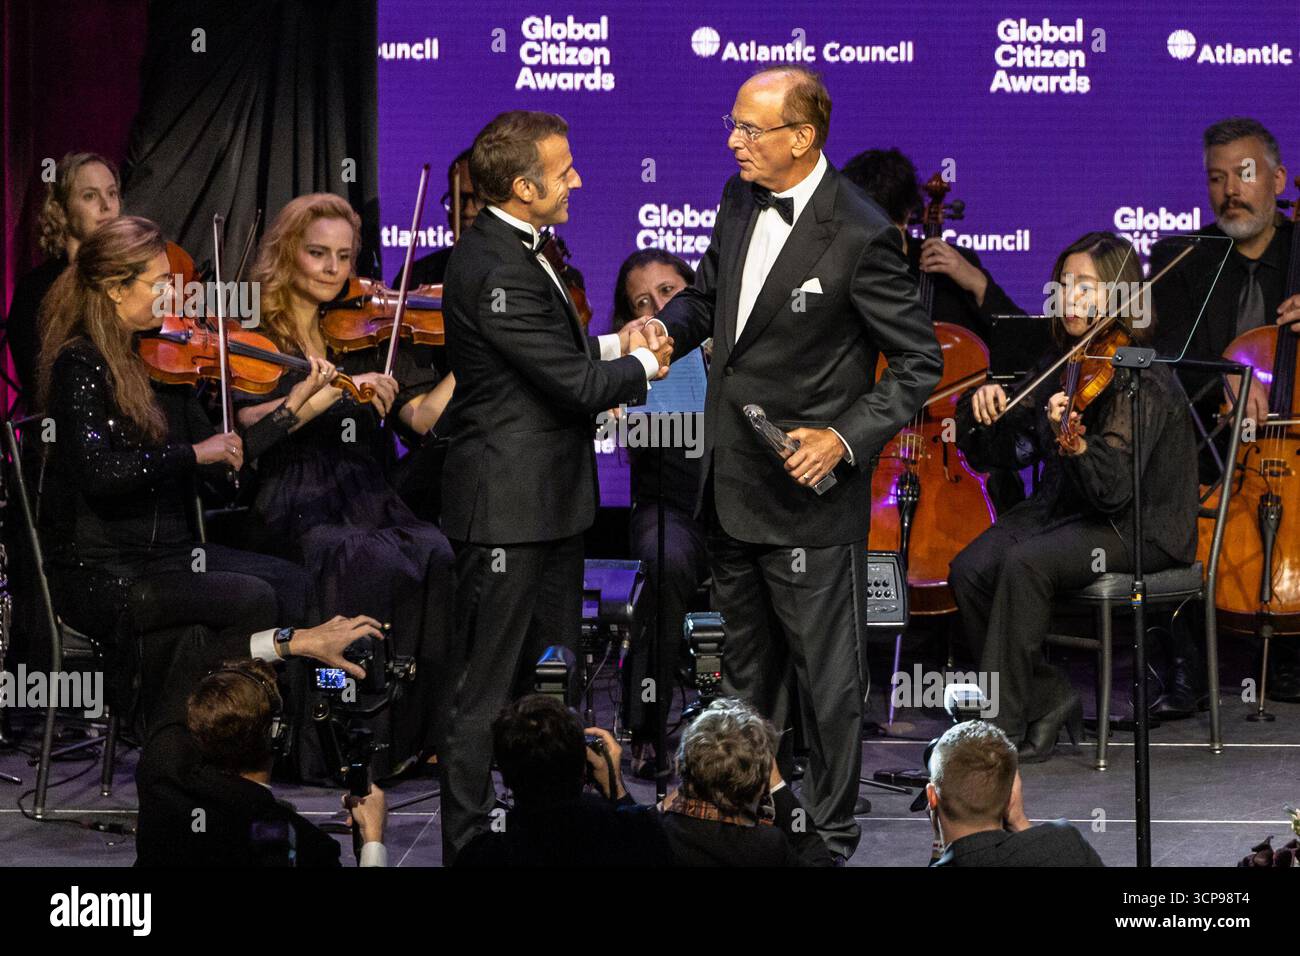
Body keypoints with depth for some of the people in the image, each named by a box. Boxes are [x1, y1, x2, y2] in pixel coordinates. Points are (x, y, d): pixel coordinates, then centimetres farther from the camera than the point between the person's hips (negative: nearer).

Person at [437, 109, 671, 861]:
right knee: (488, 690, -2)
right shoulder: (495, 269, -23)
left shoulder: (514, 251, 10)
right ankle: (468, 843, 5)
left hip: (548, 500, 11)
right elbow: (576, 385, -21)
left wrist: (614, 346, 5)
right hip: (508, 509, -11)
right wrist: (640, 367, -3)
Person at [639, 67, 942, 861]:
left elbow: (920, 364, -13)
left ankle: (830, 832, 19)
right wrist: (669, 325, -2)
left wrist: (846, 437, -22)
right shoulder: (742, 199, 2)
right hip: (733, 487, 8)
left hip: (810, 496, -8)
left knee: (827, 677, 6)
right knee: (748, 669, 21)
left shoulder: (860, 235, -20)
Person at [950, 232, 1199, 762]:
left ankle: (1002, 729, -21)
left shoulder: (1145, 380, -14)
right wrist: (981, 408, -13)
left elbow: (1116, 490, -25)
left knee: (1024, 564, -31)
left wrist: (1074, 441, -43)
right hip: (1060, 509, 7)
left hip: (1137, 526, -7)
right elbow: (993, 453, 8)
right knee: (969, 569, -18)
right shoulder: (1057, 368, 7)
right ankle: (1049, 700, -2)